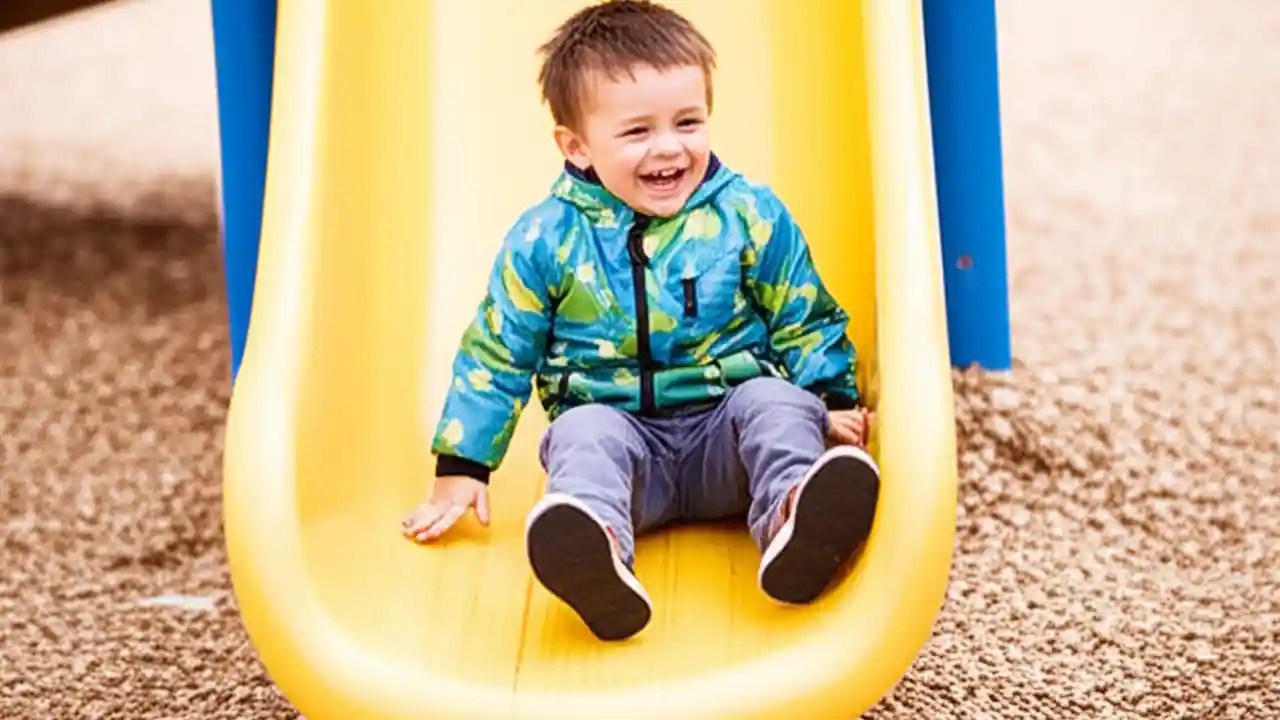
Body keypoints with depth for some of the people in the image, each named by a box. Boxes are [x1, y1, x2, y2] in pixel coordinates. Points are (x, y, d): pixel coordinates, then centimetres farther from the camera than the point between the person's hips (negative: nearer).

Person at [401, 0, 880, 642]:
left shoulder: (750, 215, 1)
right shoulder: (545, 239, -1)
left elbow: (803, 324, 13)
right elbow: (495, 358, 6)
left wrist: (833, 403, 1)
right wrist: (461, 471, 3)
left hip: (725, 431, 1)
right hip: (616, 426, -1)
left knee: (776, 402, -27)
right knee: (583, 433, -32)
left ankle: (795, 521, -58)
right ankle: (595, 557, -64)